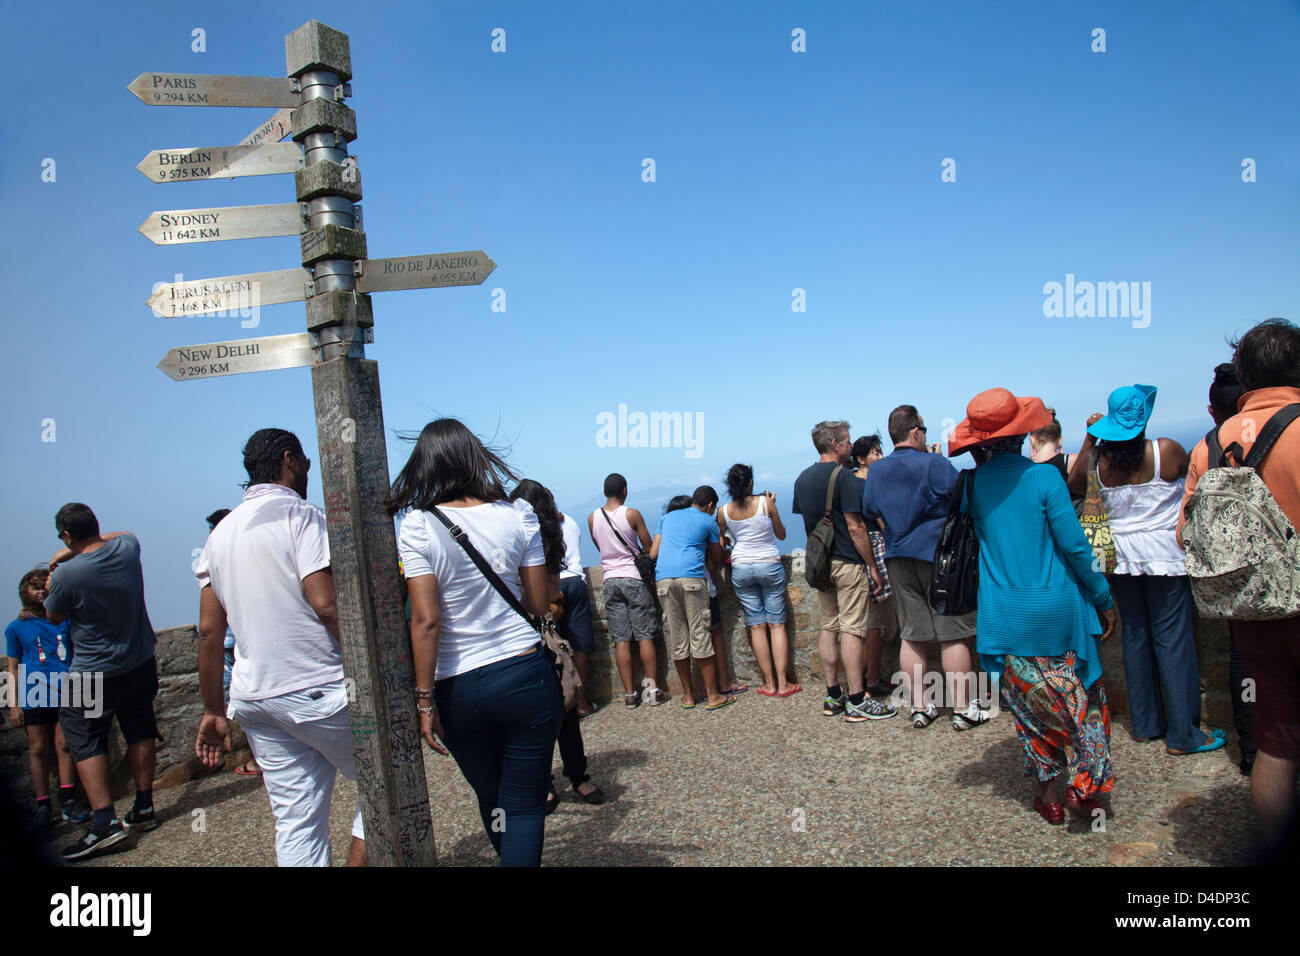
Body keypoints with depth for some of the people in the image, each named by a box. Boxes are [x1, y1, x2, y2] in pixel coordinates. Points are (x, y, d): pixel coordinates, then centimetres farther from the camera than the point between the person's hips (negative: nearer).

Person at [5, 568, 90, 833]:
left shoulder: (65, 620, 9)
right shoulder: (16, 627, 6)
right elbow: (14, 667, 7)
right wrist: (13, 703, 2)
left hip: (65, 693, 1)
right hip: (34, 696, -1)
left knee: (64, 745, 2)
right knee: (38, 749, 3)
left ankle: (68, 801, 9)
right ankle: (43, 807, 10)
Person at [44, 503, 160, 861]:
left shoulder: (65, 575, -20)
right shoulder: (127, 547, -7)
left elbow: (54, 618, -1)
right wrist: (75, 552, 12)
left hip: (93, 674, -5)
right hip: (140, 664, 6)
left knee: (85, 741, 3)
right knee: (139, 733, 14)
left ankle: (104, 821, -4)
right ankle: (144, 808, 22)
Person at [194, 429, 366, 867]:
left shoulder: (220, 532, 14)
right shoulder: (300, 514, -8)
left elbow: (209, 630, 14)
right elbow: (325, 605, -19)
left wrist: (214, 710, 18)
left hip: (253, 697, 7)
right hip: (318, 689, -7)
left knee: (295, 822, 11)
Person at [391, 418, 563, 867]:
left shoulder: (417, 527, -8)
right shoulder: (518, 514, -3)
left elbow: (426, 620, -12)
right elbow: (539, 604, 0)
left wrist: (424, 699, -6)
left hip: (458, 688, 1)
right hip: (524, 674, 0)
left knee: (491, 800, 23)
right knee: (524, 804, 9)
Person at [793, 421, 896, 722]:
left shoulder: (803, 479, 11)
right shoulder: (845, 477, -14)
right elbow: (855, 527, -17)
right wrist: (873, 566, -11)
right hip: (848, 562, -8)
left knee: (827, 627, 10)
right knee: (852, 629, -4)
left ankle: (833, 696, 16)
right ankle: (857, 700, -1)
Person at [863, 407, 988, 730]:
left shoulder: (876, 471, 6)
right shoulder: (936, 464, -10)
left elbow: (871, 514, 14)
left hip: (898, 559, 5)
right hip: (939, 556, -5)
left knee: (911, 636, 9)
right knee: (954, 635, 2)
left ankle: (920, 707, 16)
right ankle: (962, 709, 8)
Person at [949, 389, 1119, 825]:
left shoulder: (972, 482, -4)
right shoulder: (1043, 476, -11)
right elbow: (1074, 546, -9)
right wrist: (1103, 599, 1)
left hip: (1005, 615, 2)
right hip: (1058, 609, -2)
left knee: (1031, 704, 14)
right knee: (1081, 698, 15)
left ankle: (1049, 793, 22)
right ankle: (1084, 786, 18)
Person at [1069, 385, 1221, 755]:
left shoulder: (1098, 459, -4)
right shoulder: (1166, 450, -10)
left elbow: (1074, 485, 15)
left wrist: (1089, 439, 13)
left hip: (1120, 555, 3)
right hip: (1164, 553, -3)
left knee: (1135, 635, 12)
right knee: (1172, 638, 0)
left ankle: (1146, 724, 21)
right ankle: (1182, 734, 3)